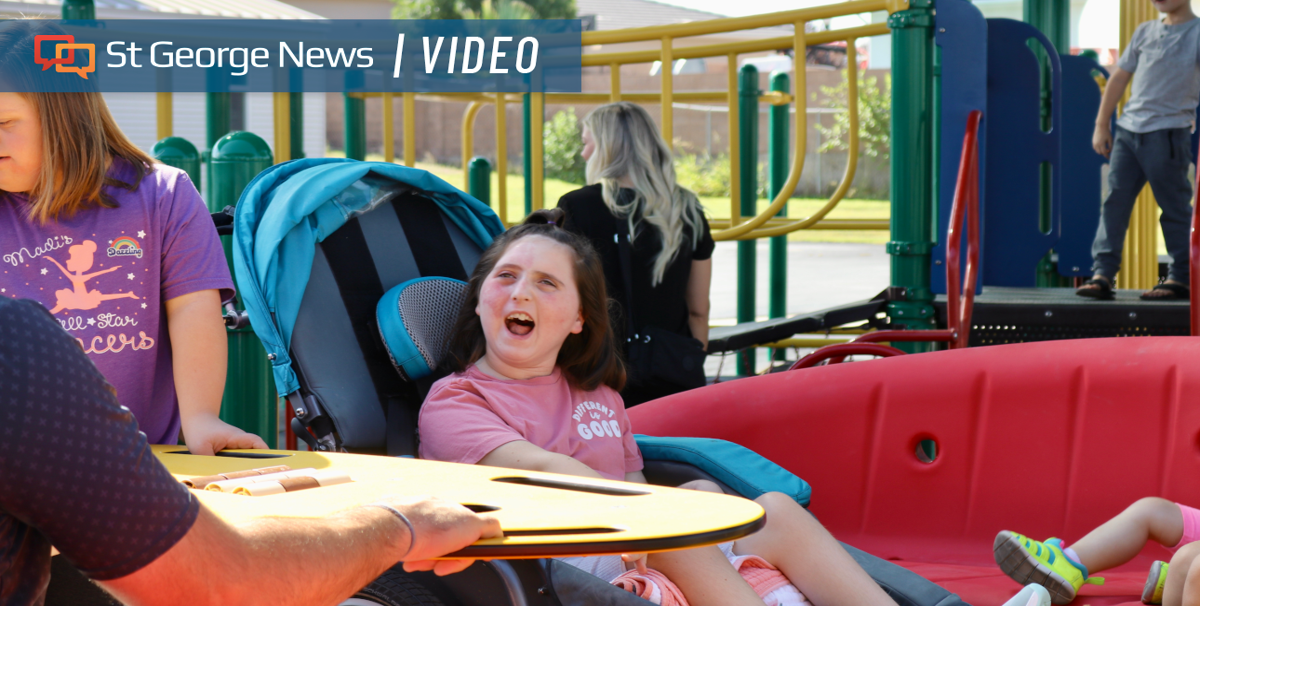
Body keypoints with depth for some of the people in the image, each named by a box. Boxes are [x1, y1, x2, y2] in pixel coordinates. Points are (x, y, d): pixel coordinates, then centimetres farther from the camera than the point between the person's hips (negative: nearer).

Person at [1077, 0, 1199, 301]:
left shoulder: (1196, 33, -2)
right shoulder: (1145, 32, 14)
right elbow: (1120, 78, 19)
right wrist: (1101, 124, 15)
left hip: (1168, 132, -5)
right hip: (1129, 130, 5)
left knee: (1174, 205, 0)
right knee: (1116, 200, -2)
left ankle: (1181, 279, 9)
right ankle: (1103, 275, -4)